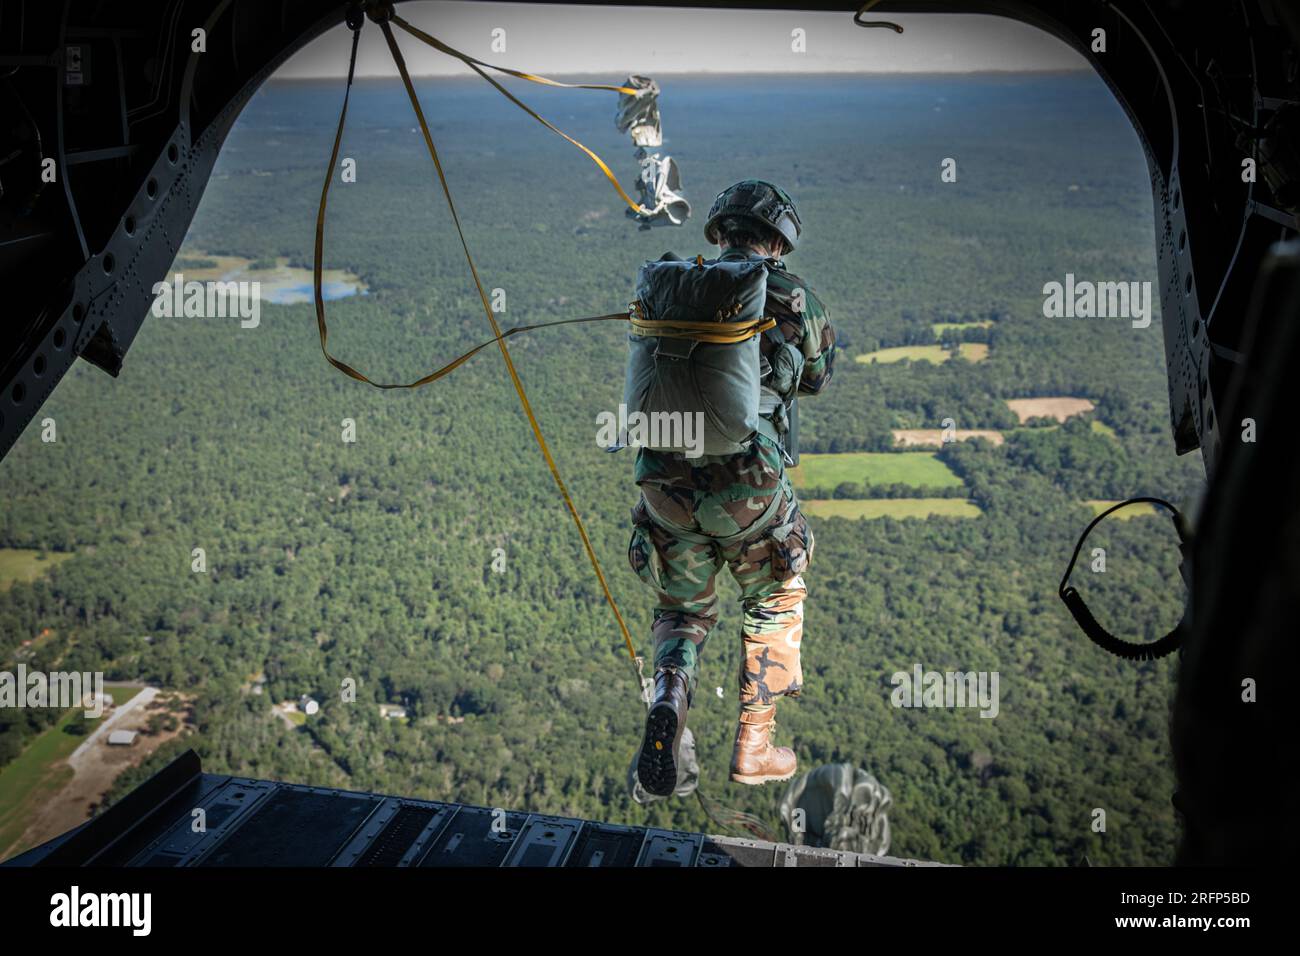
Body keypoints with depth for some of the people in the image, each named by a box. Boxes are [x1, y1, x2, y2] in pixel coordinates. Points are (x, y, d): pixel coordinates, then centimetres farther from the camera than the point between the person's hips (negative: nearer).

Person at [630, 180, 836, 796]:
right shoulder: (794, 299, 3)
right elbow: (816, 378, 20)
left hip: (666, 483, 3)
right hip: (749, 486, -2)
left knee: (683, 610, 22)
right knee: (775, 604, 23)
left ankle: (669, 694, -10)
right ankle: (753, 747, 25)